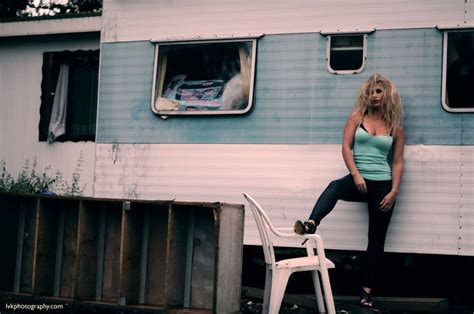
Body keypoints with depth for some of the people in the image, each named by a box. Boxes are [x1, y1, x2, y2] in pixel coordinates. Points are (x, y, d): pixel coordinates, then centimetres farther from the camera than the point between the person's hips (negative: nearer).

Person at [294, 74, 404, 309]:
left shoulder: (395, 126, 7)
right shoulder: (357, 117, 6)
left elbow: (397, 162, 5)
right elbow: (346, 147, -2)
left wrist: (393, 192, -6)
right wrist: (356, 175, -16)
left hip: (382, 184, 1)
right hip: (358, 180, -1)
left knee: (377, 239, 3)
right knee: (335, 186, -36)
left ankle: (367, 290, 9)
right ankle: (310, 225, -57)